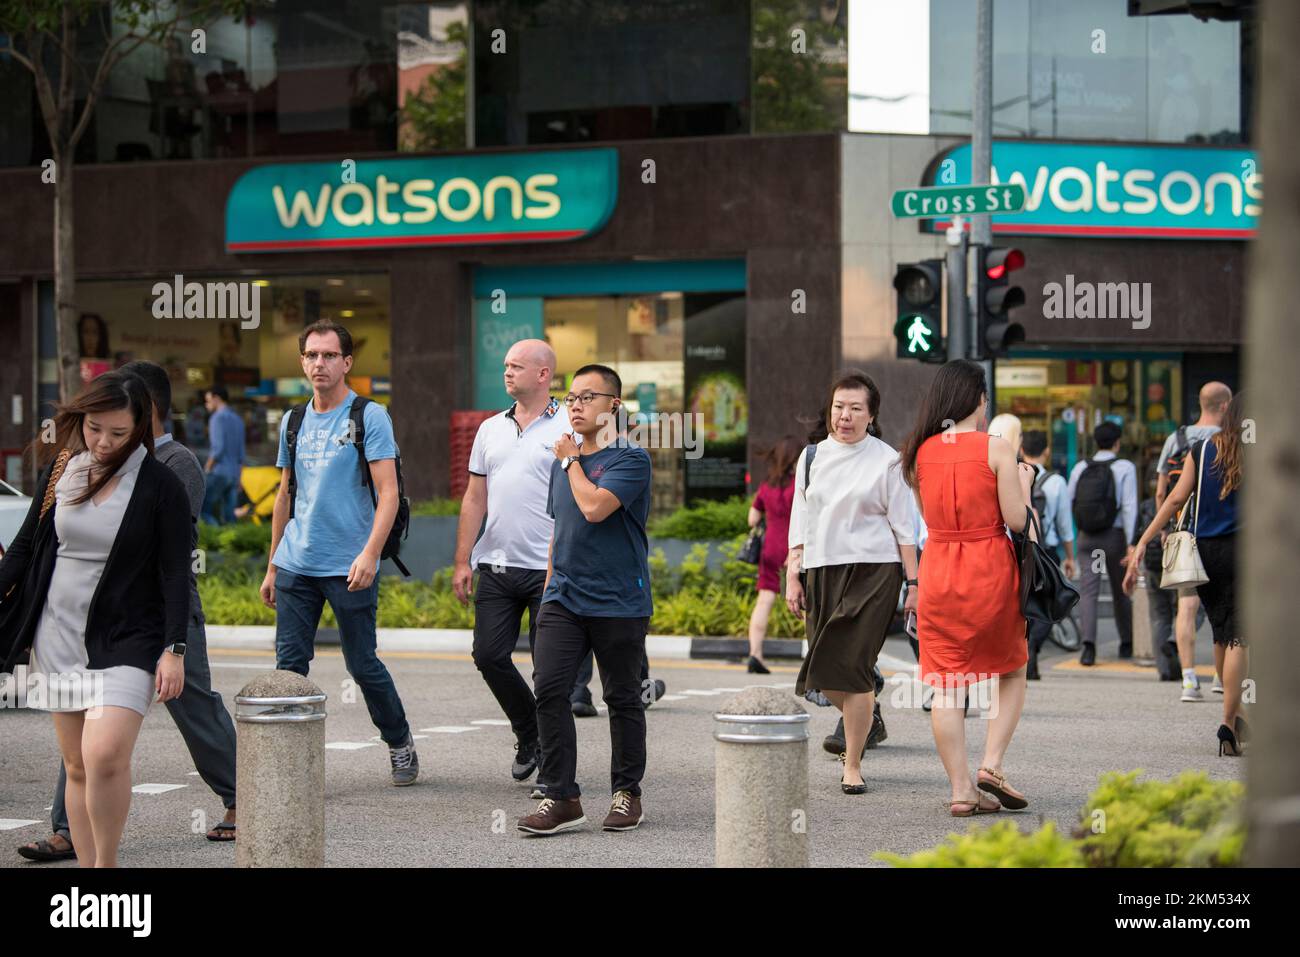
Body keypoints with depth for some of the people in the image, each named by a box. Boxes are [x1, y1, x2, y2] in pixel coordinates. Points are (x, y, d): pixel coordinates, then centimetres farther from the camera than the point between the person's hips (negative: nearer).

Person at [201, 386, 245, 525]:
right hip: (233, 473, 8)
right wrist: (238, 479, 20)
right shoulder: (238, 420, 16)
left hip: (218, 472, -8)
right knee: (229, 515, 7)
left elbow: (218, 448, -19)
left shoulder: (218, 417, -10)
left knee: (203, 510, -6)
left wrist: (206, 471, -13)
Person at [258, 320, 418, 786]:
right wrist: (273, 566, 18)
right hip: (296, 566, 5)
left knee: (362, 665, 3)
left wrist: (370, 554, -24)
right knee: (289, 664, 0)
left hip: (349, 568, -5)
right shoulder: (293, 423, 12)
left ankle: (400, 744, 23)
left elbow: (388, 492, -12)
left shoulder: (369, 417, -5)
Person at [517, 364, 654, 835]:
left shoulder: (631, 459, -8)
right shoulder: (561, 462, 13)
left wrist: (572, 460, -7)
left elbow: (594, 507, -23)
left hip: (618, 603, -5)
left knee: (623, 699, 6)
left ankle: (626, 793, 19)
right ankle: (561, 797, -4)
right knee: (548, 690, -7)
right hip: (564, 598, 5)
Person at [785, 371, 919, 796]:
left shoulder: (886, 460, 1)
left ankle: (853, 766, -2)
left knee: (850, 666, -12)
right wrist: (792, 577, 8)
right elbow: (800, 521, 14)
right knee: (827, 672, 0)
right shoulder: (812, 457, 11)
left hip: (873, 572, -4)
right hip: (823, 571, 4)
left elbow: (902, 526, 1)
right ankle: (863, 716, 33)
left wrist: (913, 582, -3)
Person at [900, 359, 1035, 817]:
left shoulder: (920, 452, 2)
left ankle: (961, 790, 5)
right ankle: (991, 764, 1)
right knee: (1012, 671, 17)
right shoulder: (995, 448, -9)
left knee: (945, 686, 6)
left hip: (938, 570, 3)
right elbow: (1016, 520, -10)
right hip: (990, 572, -3)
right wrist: (1024, 480, 7)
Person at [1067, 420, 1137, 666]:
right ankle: (1126, 643, 30)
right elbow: (1129, 507, -11)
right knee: (1120, 592, 15)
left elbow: (1067, 504, 3)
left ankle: (1088, 643, -24)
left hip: (1086, 538, 1)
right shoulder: (1124, 468, -4)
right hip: (1114, 536, -1)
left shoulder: (1081, 468, 6)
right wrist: (1131, 544, -12)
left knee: (1088, 592, -4)